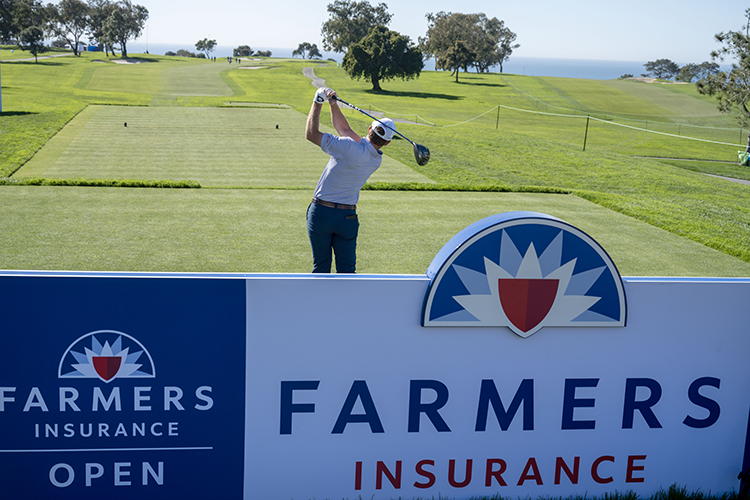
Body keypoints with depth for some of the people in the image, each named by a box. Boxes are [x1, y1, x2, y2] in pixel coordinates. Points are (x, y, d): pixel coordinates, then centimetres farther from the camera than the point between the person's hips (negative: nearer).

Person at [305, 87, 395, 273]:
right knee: (346, 270, 6)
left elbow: (311, 134, -14)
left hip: (321, 212, -3)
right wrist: (334, 105, 1)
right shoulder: (377, 159, 1)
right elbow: (345, 129, 10)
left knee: (321, 267, 8)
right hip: (347, 216, 4)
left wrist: (317, 104, -4)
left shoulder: (350, 148, -20)